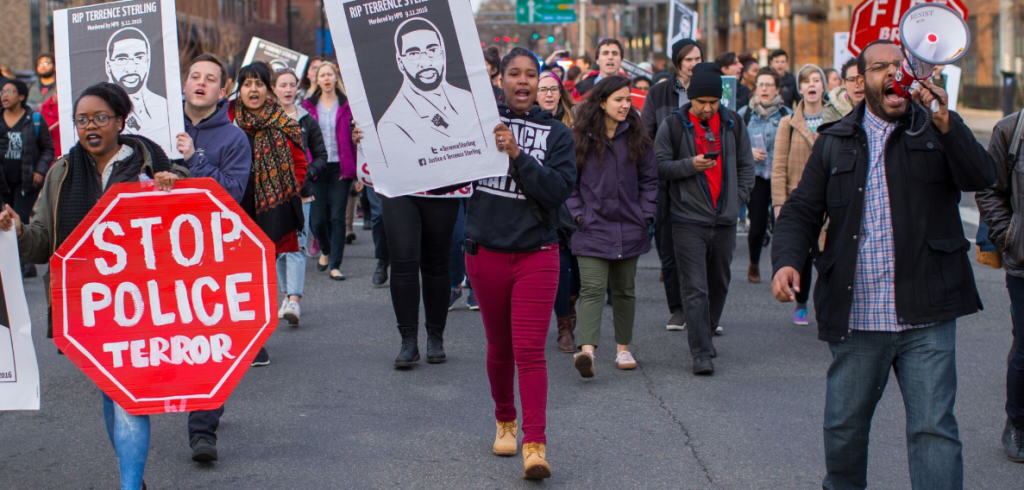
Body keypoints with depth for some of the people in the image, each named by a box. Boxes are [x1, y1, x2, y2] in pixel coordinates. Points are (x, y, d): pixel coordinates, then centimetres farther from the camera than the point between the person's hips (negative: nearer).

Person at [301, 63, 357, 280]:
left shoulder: (346, 105, 4)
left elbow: (353, 136, 4)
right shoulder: (309, 105, 7)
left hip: (341, 166, -1)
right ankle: (325, 250, 31)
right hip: (316, 168, 1)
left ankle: (335, 265, 0)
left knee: (337, 217, -5)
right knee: (317, 218, 1)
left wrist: (354, 167, -4)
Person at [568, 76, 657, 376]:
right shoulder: (579, 137, -2)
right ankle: (587, 350, -25)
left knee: (624, 290, 12)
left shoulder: (636, 136, 5)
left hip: (628, 228, 3)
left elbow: (649, 178, 10)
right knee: (592, 288, -14)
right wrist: (577, 213, -6)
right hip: (592, 228, -3)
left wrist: (645, 214, 2)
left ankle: (623, 348, 24)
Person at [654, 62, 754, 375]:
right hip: (688, 220, -4)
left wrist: (738, 198, 3)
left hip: (725, 220, 4)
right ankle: (701, 352, -8)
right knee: (695, 288, -9)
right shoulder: (673, 125, -2)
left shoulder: (733, 124, 8)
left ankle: (706, 335, 32)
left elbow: (746, 165, 16)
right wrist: (691, 165, -18)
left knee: (719, 284, 14)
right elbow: (659, 166, -3)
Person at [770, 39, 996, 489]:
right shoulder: (836, 142, 10)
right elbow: (802, 211, 9)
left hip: (925, 317, -2)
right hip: (856, 317, 2)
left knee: (933, 428, -6)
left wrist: (943, 122, -27)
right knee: (845, 426, 15)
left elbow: (981, 177, -12)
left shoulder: (938, 130, 5)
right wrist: (787, 260, -11)